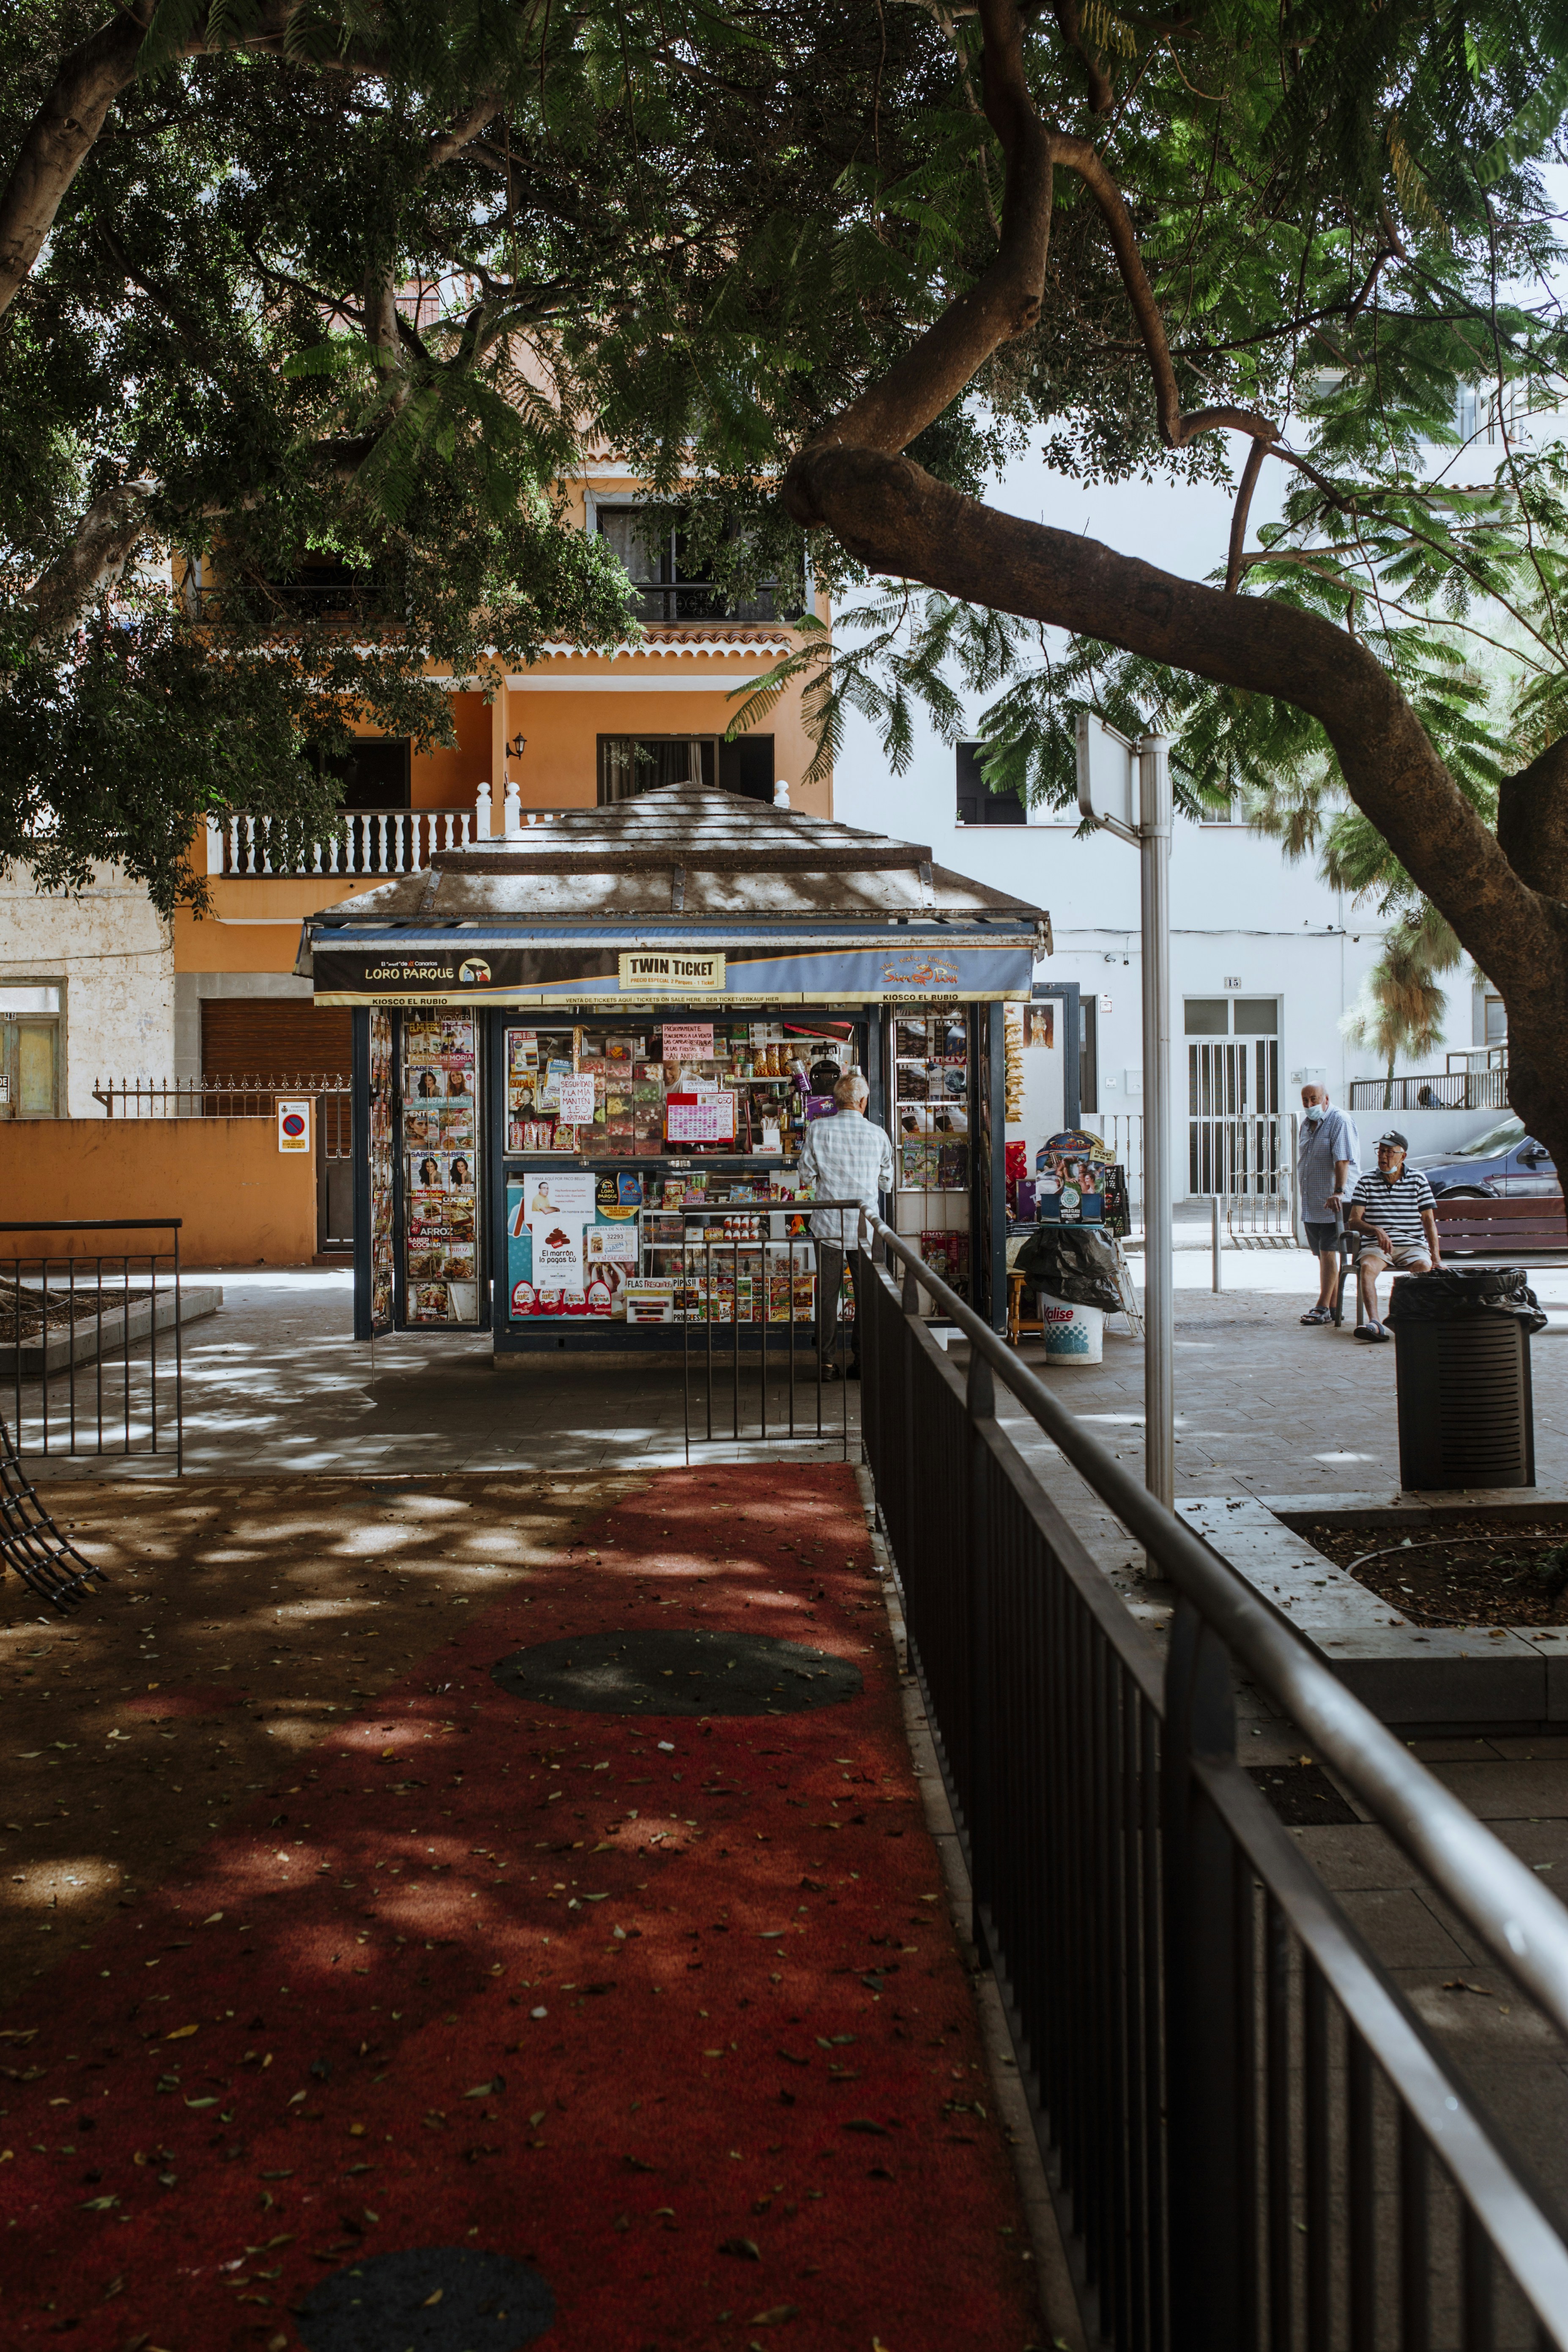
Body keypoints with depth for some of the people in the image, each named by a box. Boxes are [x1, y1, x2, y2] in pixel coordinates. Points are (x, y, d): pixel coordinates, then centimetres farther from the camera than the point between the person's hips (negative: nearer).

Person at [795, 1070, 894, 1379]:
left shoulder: (818, 1130, -6)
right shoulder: (878, 1134, -3)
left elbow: (807, 1175, 0)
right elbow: (886, 1183, 7)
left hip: (829, 1224, 0)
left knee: (827, 1293, 8)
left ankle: (825, 1361, 10)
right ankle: (861, 1360, 12)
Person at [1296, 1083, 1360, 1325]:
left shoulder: (1340, 1121, -10)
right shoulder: (1306, 1124, 16)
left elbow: (1343, 1160, -21)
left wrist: (1339, 1192, -30)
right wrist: (1302, 1195, 22)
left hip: (1333, 1204, -8)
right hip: (1310, 1205, 8)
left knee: (1328, 1252, -10)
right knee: (1323, 1254, 10)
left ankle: (1323, 1308, -10)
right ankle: (1333, 1308, 14)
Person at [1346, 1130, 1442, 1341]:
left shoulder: (1418, 1179, 7)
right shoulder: (1368, 1180, 7)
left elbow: (1429, 1220, 5)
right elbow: (1354, 1221, 1)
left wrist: (1436, 1256, -8)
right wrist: (1378, 1231, -20)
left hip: (1413, 1245, 0)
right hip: (1378, 1245, 0)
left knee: (1424, 1267, -33)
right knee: (1368, 1267, -32)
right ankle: (1374, 1323, -47)